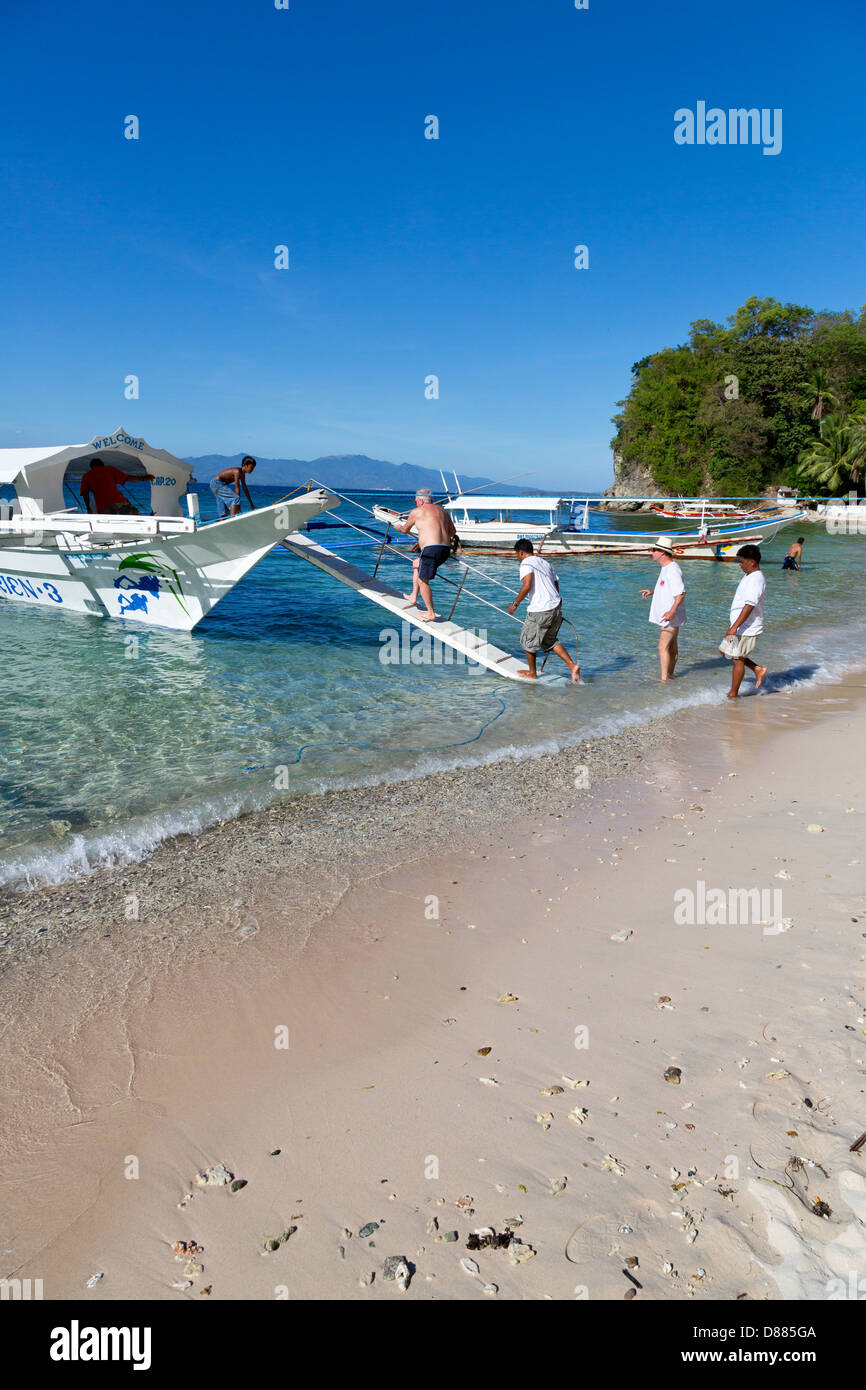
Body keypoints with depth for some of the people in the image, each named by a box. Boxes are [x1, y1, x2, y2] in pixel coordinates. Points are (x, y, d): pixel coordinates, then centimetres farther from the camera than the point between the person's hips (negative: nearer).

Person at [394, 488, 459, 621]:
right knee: (416, 563, 29)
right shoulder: (442, 510, 20)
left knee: (422, 580, 2)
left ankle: (431, 614, 3)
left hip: (431, 550, -8)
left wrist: (398, 527, 40)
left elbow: (405, 530, 17)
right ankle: (413, 597, 33)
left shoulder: (417, 511, 2)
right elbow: (453, 531, 27)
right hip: (446, 550, 8)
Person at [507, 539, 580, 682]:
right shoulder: (545, 563, 19)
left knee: (528, 640, 12)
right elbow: (556, 585, 21)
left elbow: (527, 585, -21)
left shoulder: (526, 563, -6)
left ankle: (532, 673, 25)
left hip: (540, 611, -8)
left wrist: (515, 603, -12)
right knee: (549, 640, 20)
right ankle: (572, 665, 5)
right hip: (557, 607, 8)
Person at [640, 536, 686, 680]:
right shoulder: (666, 567, 12)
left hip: (671, 616, -11)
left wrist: (672, 611, -37)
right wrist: (652, 591, 17)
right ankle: (670, 675, 28)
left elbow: (681, 593, -27)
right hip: (667, 615, 11)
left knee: (663, 646, -12)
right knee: (671, 646, 18)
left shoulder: (673, 570, -21)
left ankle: (664, 679, -11)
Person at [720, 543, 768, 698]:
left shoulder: (756, 580, -21)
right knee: (724, 650, 18)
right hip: (741, 627, 10)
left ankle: (733, 694, 10)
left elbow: (749, 606, -28)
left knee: (737, 659, -2)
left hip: (747, 629, -10)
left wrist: (735, 627, -31)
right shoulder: (749, 576, 12)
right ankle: (758, 670, 21)